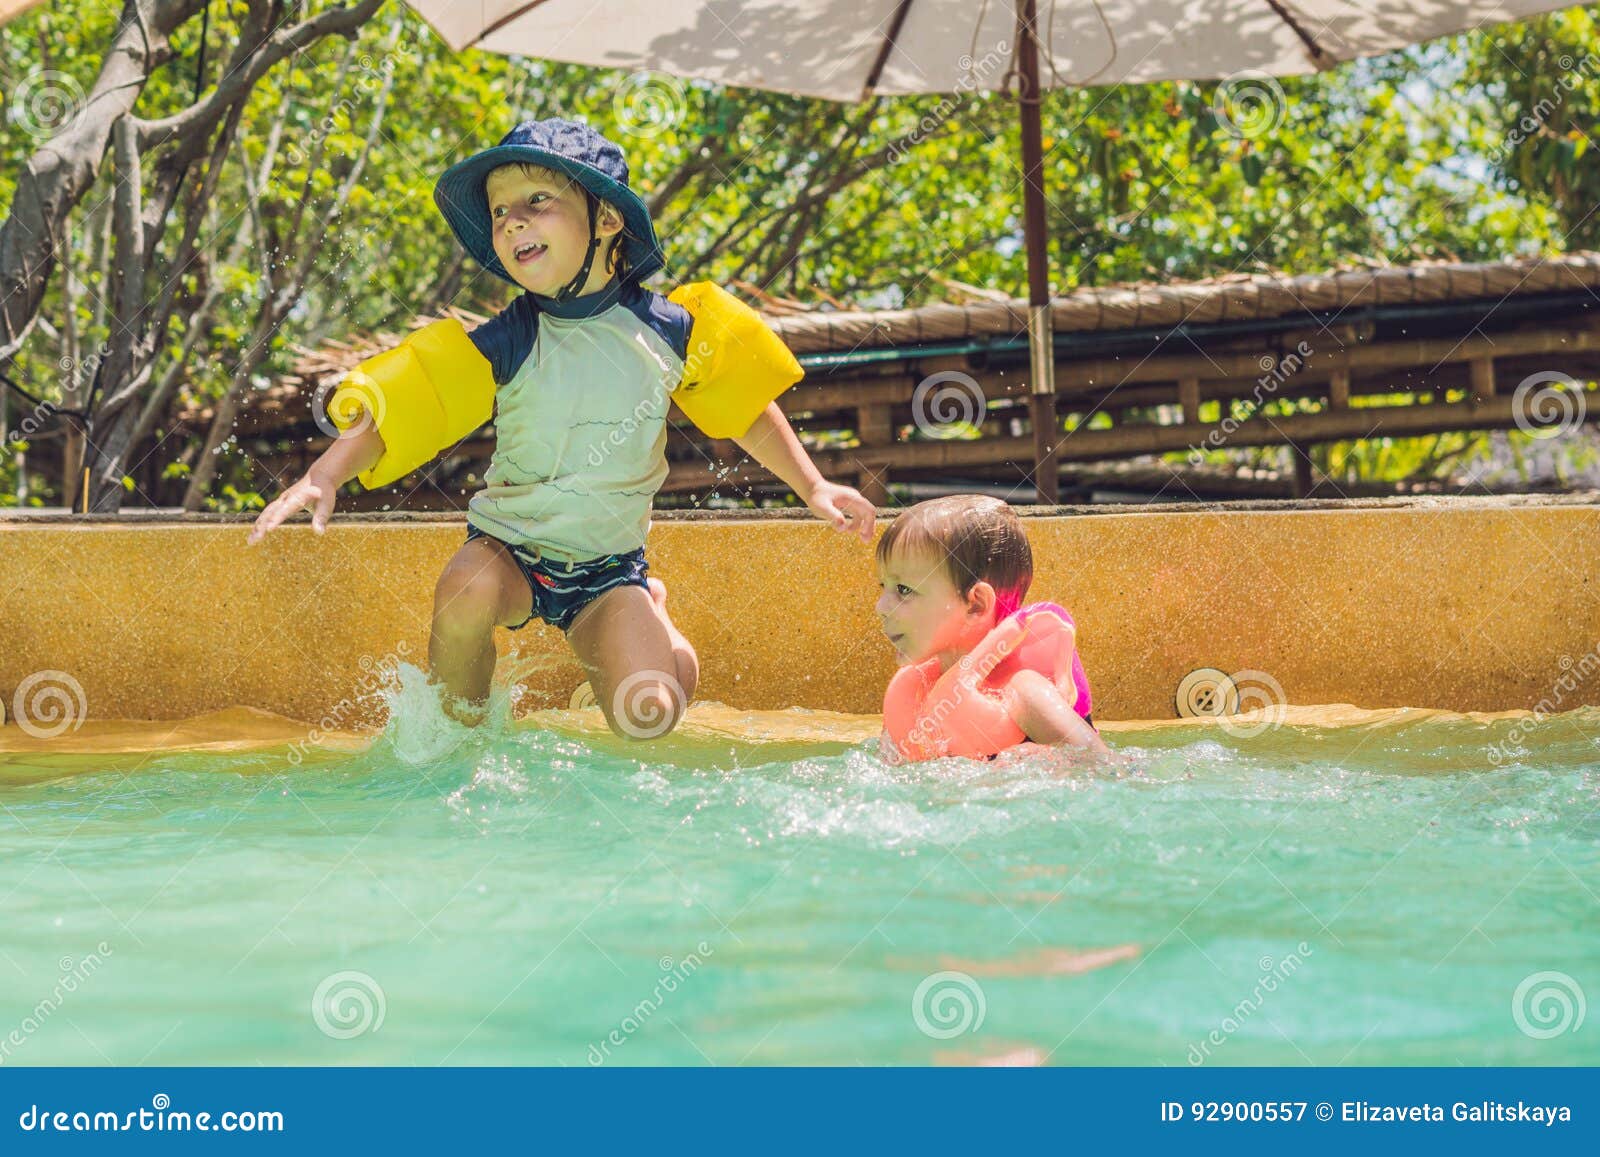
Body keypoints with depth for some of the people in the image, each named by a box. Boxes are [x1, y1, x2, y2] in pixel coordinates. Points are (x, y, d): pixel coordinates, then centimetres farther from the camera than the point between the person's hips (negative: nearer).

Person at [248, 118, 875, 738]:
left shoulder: (666, 330, -8)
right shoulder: (502, 343, -12)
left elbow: (746, 407, 9)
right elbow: (383, 414, -17)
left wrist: (813, 487, 9)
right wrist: (324, 477, -33)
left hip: (608, 566, 1)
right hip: (508, 548, -1)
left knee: (647, 717, -17)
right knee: (465, 596, -35)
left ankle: (653, 610, 19)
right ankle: (459, 727, -4)